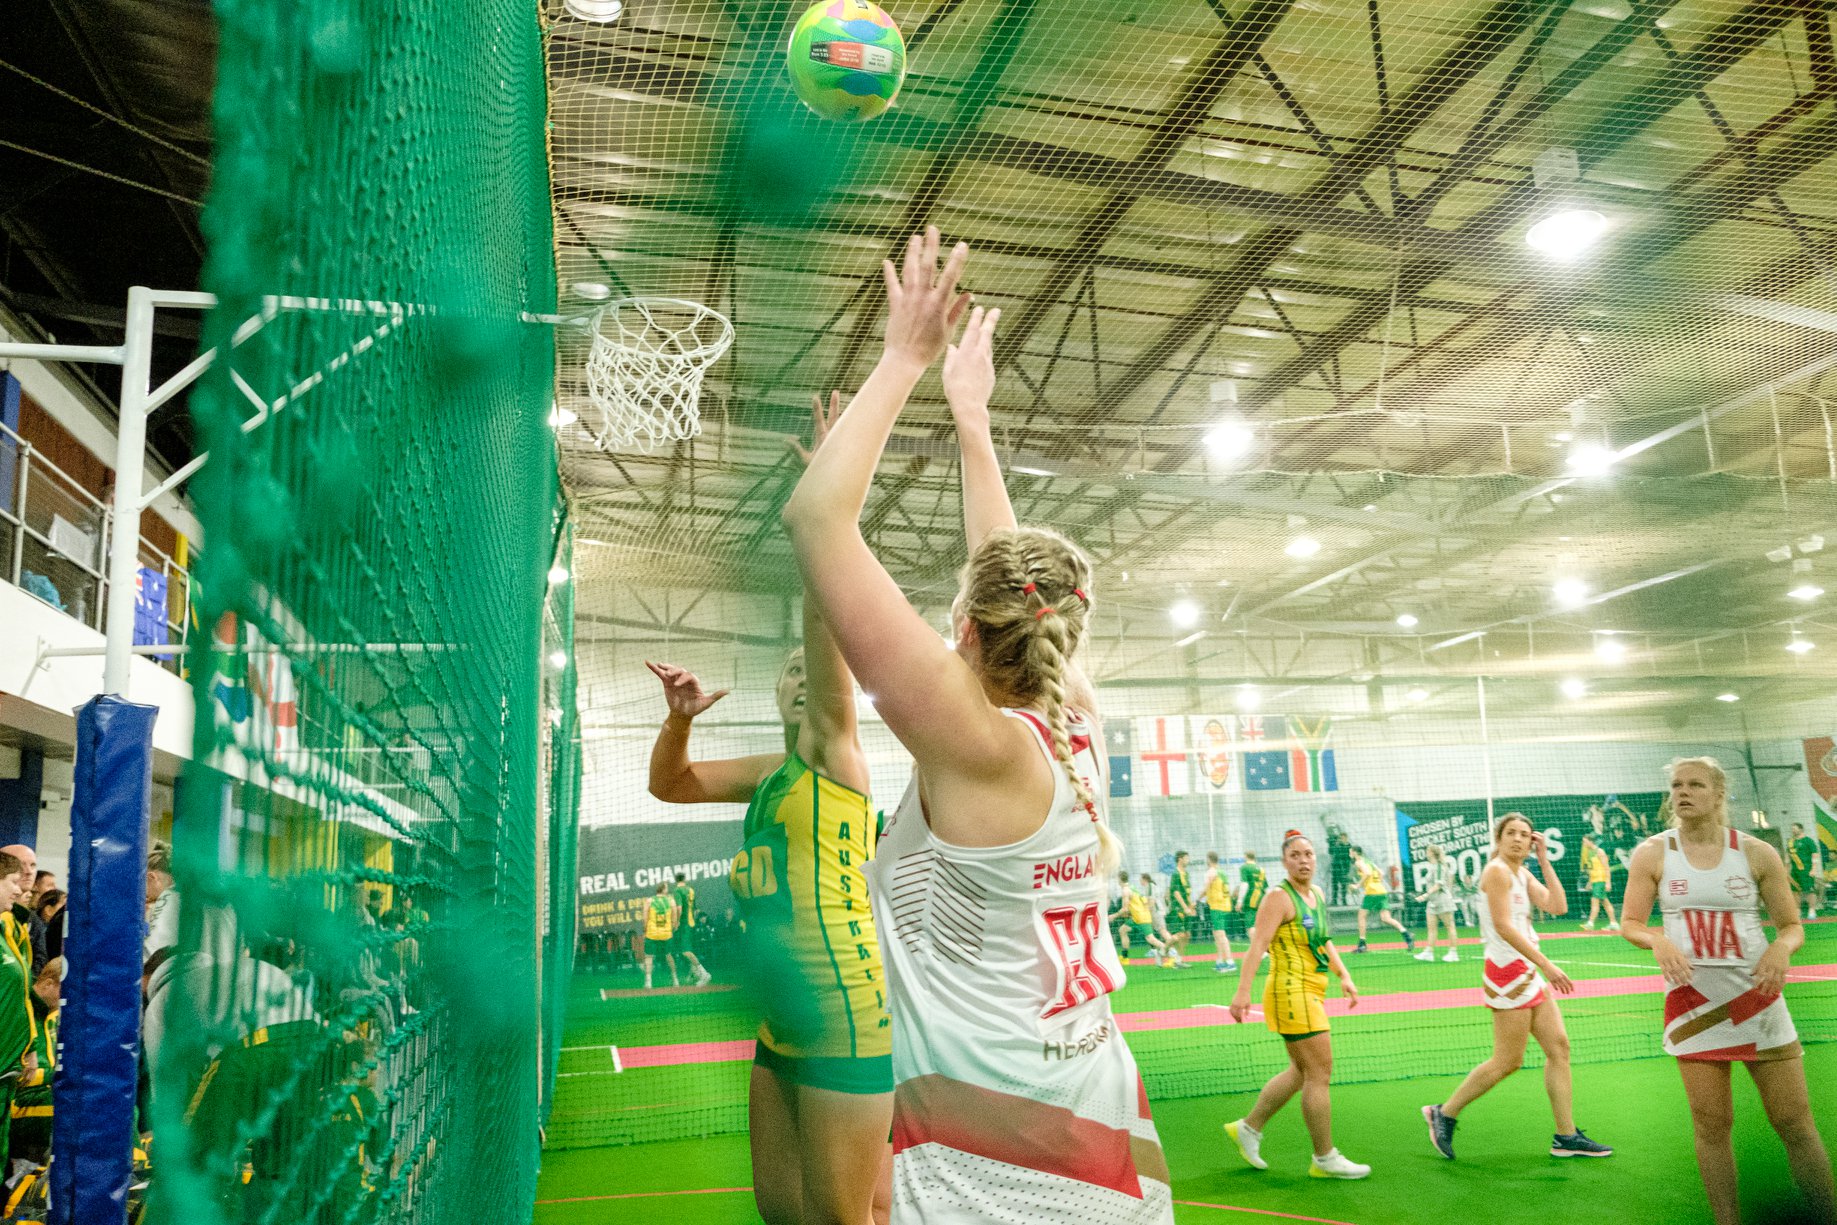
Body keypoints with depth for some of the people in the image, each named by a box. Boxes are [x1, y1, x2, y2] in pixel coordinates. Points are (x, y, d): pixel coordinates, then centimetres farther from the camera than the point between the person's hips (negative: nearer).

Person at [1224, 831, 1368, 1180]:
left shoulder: (1317, 894, 12)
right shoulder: (1279, 898, -14)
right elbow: (1257, 945, -21)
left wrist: (1343, 975, 14)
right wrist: (1243, 991, -29)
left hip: (1311, 995, 9)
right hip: (1292, 994, -9)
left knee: (1302, 1072, 18)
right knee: (1320, 1073, -4)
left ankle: (1248, 1128, 29)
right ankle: (1325, 1158, 9)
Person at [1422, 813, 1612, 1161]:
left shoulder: (1523, 874, 14)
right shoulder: (1497, 871, -14)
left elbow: (1557, 906, 3)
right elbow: (1503, 926, -20)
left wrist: (1544, 861, 2)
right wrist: (1547, 965, -22)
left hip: (1527, 971, 9)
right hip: (1508, 972, -9)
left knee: (1559, 1047, 8)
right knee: (1507, 1061, -4)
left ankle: (1566, 1137, 15)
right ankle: (1444, 1114, 8)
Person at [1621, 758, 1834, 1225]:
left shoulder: (1757, 853, -2)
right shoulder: (1652, 854, -2)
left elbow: (1792, 926, 4)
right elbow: (1630, 923, 1)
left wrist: (1782, 948, -18)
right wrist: (1658, 941, -20)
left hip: (1757, 998, 0)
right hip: (1694, 1001, 0)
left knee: (1795, 1122, 3)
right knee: (1711, 1124, 5)